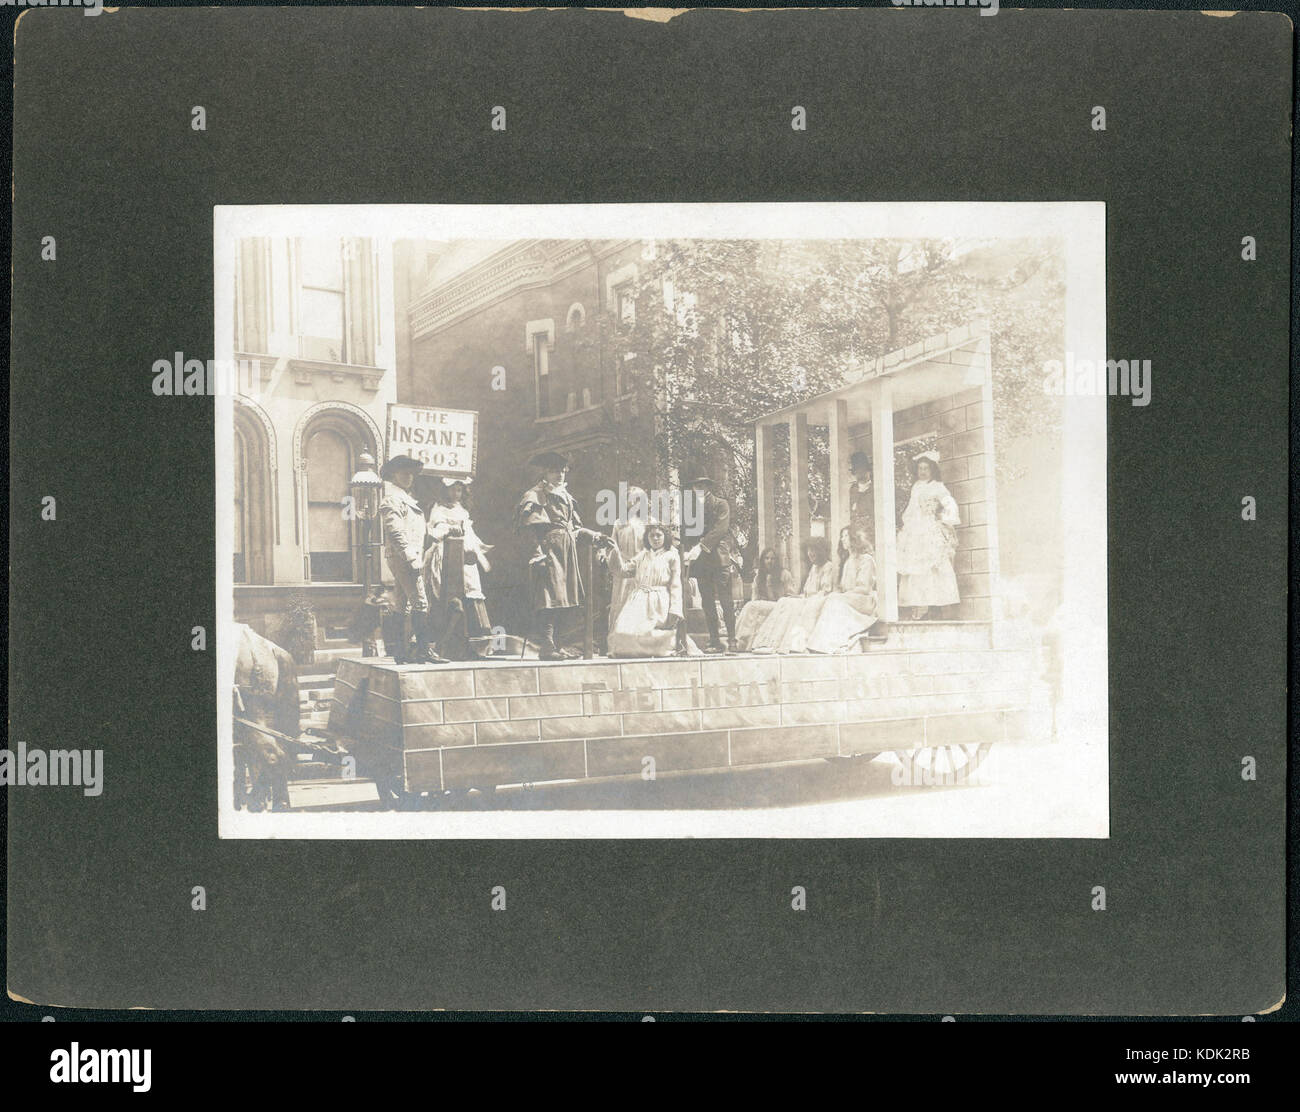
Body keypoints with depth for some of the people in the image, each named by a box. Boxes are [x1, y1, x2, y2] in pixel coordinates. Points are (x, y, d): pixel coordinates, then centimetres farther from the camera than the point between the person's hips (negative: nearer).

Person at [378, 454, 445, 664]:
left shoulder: (406, 499, 23)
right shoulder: (392, 499, -9)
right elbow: (395, 532, -18)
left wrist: (417, 558, 20)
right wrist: (411, 559, -22)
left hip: (406, 559, 10)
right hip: (402, 558, -10)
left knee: (402, 606, 8)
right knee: (420, 602, -13)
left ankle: (400, 653, 9)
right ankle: (423, 651, -15)